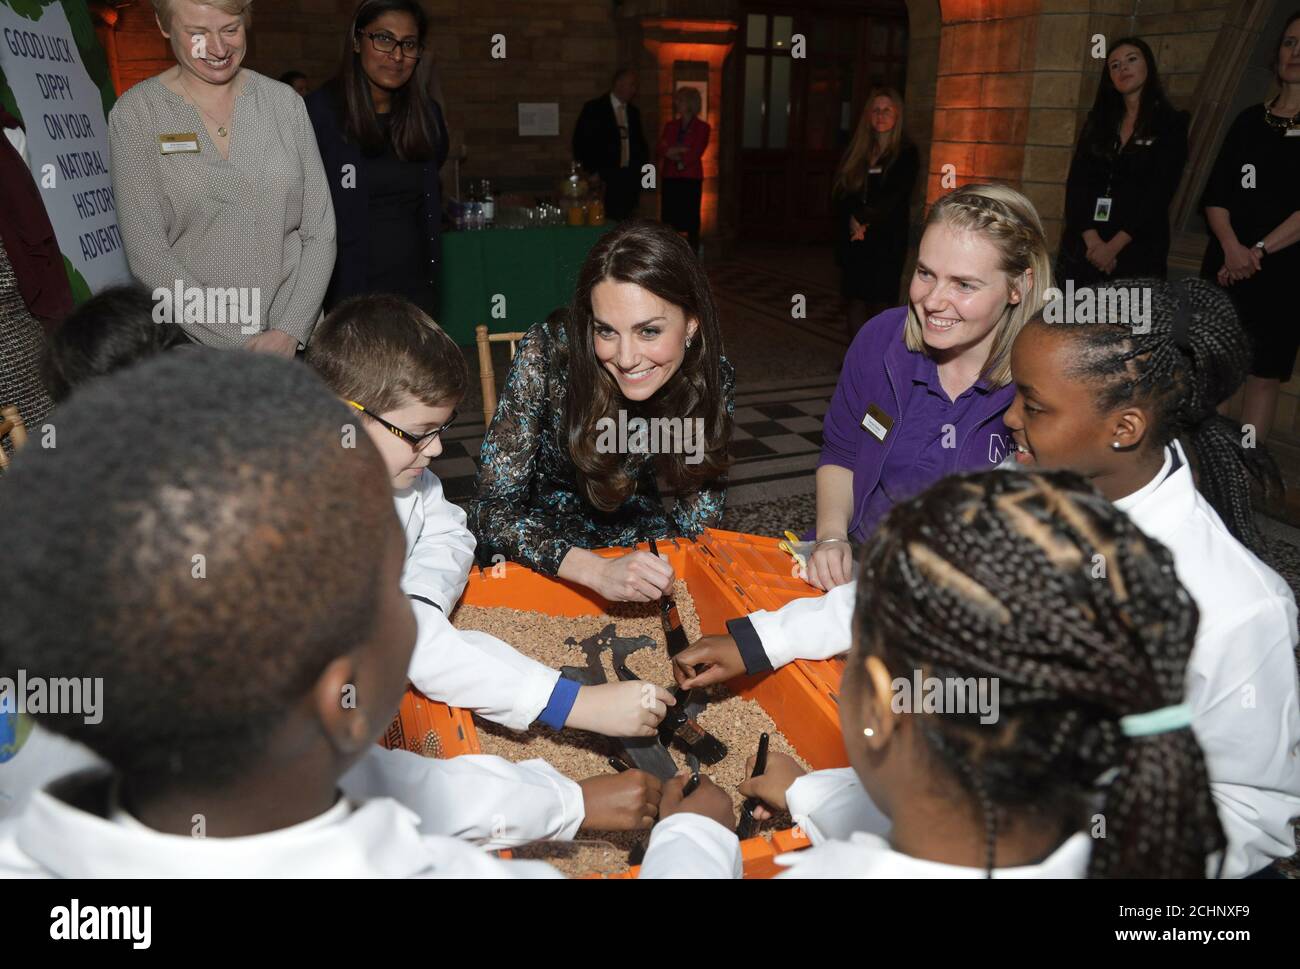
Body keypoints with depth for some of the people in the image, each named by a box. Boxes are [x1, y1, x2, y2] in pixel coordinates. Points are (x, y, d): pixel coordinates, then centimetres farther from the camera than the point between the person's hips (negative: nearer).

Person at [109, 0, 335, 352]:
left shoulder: (284, 102, 3)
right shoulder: (137, 113, -3)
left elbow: (320, 233, 1)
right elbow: (147, 254, -8)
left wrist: (289, 331, -12)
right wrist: (241, 346, -16)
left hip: (294, 340, 2)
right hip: (191, 350, -1)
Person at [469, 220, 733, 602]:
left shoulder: (713, 379, -18)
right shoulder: (547, 353, -26)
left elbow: (696, 527, -9)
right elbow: (491, 510, -26)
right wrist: (598, 571, -40)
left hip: (637, 539, 2)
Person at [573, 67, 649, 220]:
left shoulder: (634, 112, 16)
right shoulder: (594, 108, -1)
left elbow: (640, 143, 26)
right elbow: (581, 143, -4)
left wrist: (640, 166, 11)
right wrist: (593, 172, -8)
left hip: (630, 179, 5)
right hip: (605, 179, -5)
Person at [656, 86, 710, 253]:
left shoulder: (702, 127, 0)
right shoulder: (670, 125, 13)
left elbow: (695, 154, -9)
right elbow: (662, 150, 2)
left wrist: (672, 152, -3)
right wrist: (682, 150, -13)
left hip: (691, 179, -4)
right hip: (671, 178, 4)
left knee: (691, 220, -1)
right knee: (670, 220, 2)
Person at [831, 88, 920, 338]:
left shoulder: (906, 154, 0)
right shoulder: (857, 151, 13)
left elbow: (893, 198, -10)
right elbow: (839, 191, 3)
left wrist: (862, 218, -10)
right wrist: (852, 220, -13)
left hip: (886, 240, -4)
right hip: (853, 239, 4)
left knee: (879, 303, -4)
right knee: (855, 300, 4)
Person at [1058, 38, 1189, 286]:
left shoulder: (1172, 124, 3)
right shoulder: (1097, 121, 13)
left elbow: (1159, 194, -6)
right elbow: (1076, 183, 2)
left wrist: (1114, 246, -16)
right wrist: (1091, 239, -13)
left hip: (1137, 249, -3)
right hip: (1083, 245, 3)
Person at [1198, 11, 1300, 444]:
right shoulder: (1250, 120, 12)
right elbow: (1216, 194, 5)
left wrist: (1259, 250, -15)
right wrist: (1232, 247, -11)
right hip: (1226, 264, 4)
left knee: (1265, 372, -1)